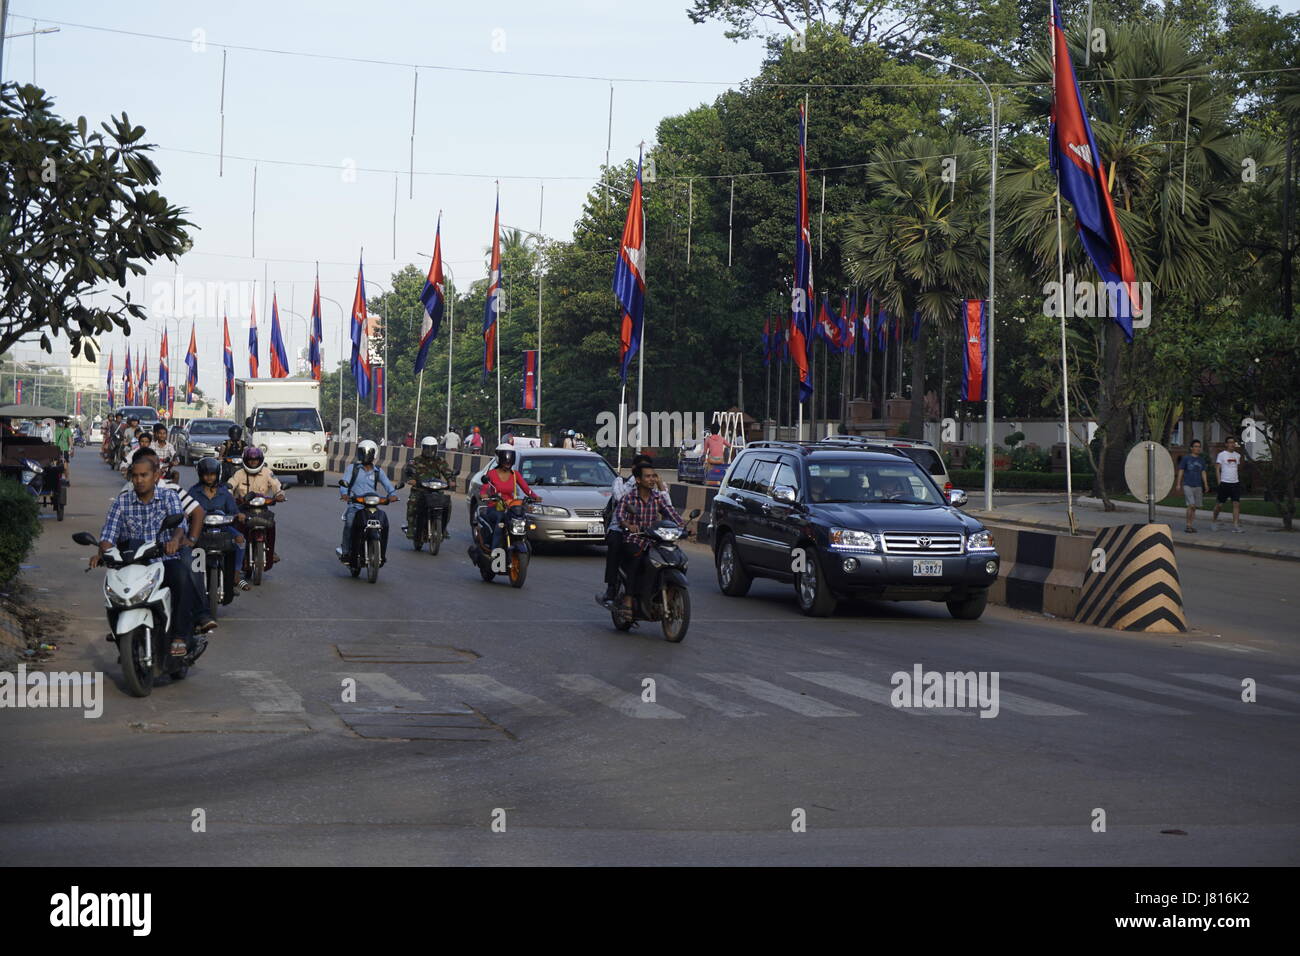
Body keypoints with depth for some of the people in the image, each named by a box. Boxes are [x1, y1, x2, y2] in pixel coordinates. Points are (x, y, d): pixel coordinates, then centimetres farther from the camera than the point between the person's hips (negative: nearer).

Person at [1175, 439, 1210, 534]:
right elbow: (1181, 471, 1)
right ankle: (1188, 526, -9)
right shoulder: (1186, 458, 0)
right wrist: (1178, 484, -5)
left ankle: (1190, 526, 12)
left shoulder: (1201, 460, 13)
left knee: (1194, 507, 5)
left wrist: (1206, 485, 4)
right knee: (1191, 505, -16)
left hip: (1198, 486, 5)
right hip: (1187, 485, -5)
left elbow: (1203, 473, 14)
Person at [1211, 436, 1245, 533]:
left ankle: (1235, 525, -10)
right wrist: (1219, 482, -10)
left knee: (1236, 504, -7)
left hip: (1235, 483, 4)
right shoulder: (1221, 455, -3)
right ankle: (1214, 520, 27)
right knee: (1220, 504, 4)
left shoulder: (1237, 455, 12)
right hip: (1224, 483, -4)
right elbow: (1217, 469, -4)